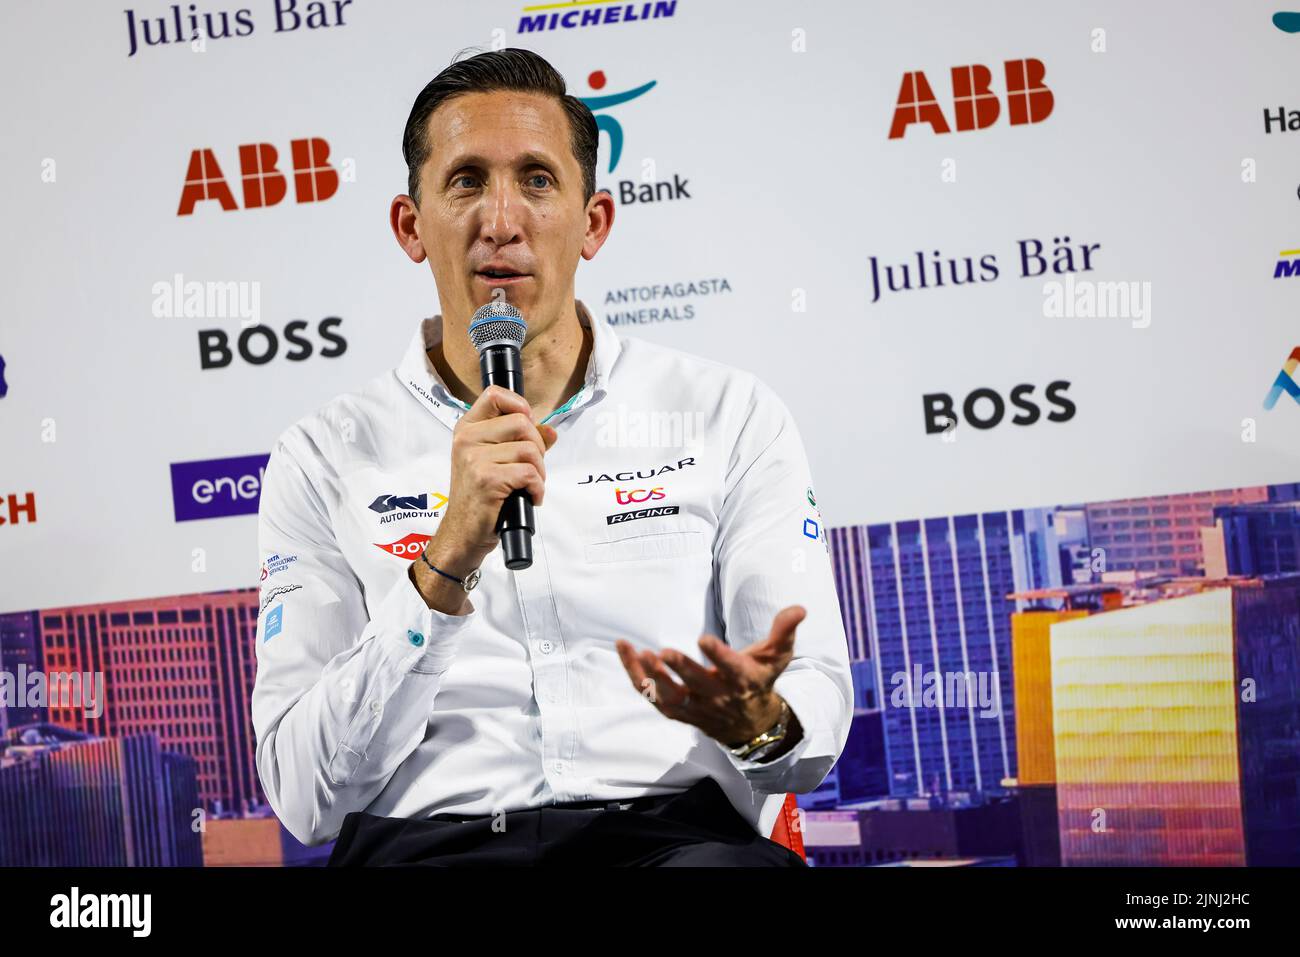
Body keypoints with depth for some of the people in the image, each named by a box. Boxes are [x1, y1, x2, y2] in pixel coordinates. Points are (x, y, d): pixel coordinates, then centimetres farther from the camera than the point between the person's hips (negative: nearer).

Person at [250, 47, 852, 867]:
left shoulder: (730, 418, 11)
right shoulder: (325, 461, 9)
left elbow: (816, 739, 7)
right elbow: (305, 797, -1)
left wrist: (760, 724, -18)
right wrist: (446, 564, -13)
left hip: (675, 830, 1)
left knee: (724, 863, -33)